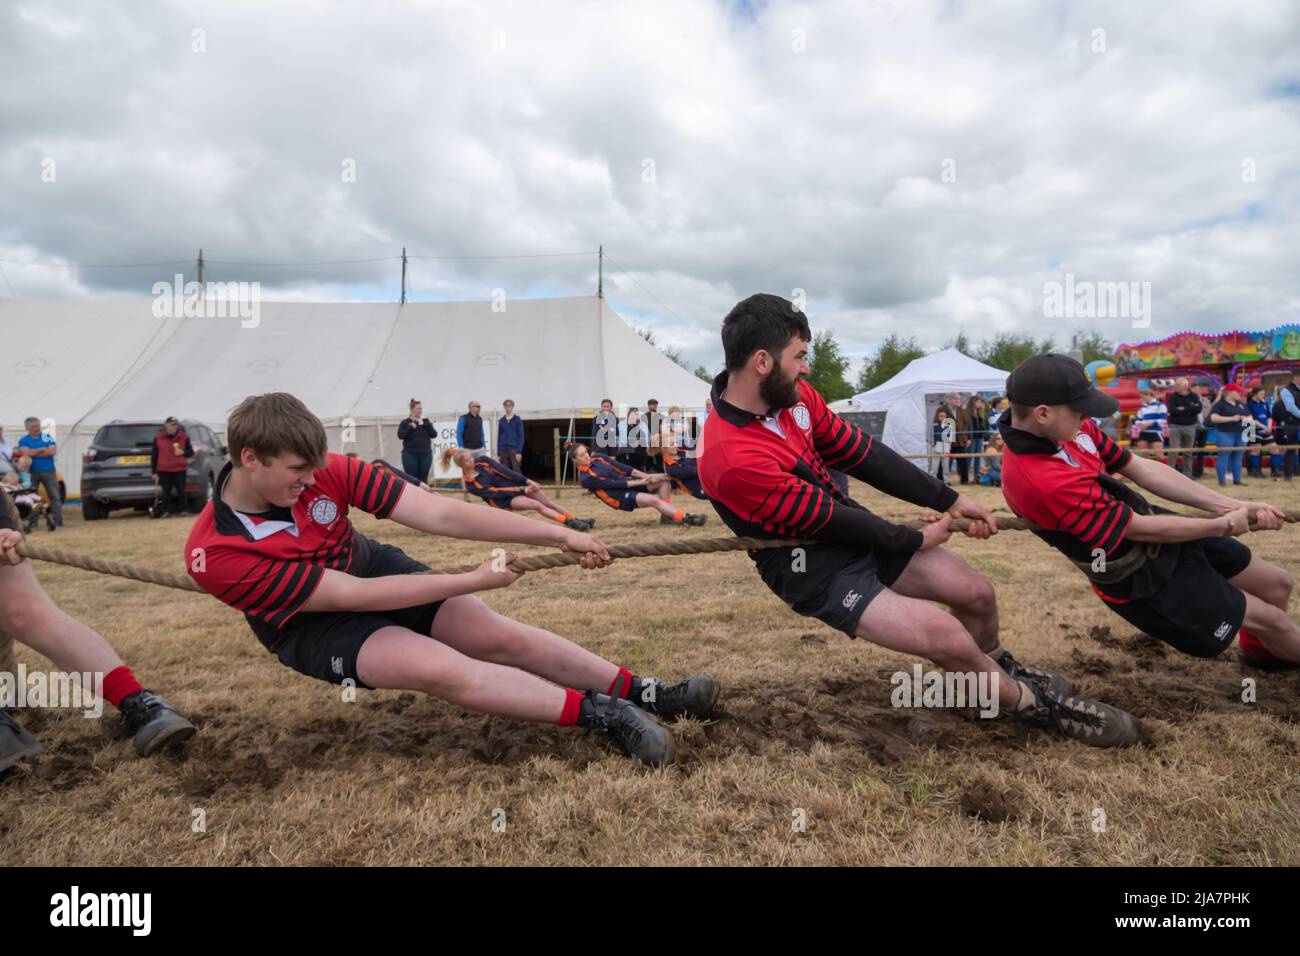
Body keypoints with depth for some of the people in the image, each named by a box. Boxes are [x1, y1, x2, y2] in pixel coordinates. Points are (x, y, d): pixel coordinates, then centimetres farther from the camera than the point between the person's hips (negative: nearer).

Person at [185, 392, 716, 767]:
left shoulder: (324, 471, -23)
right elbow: (352, 596, -31)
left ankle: (646, 694, -1)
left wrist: (559, 535, -32)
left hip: (372, 569, 4)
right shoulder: (214, 555, -30)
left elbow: (442, 515, -27)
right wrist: (475, 580, -31)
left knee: (502, 636, -9)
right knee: (441, 669, -29)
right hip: (311, 627, -4)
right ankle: (602, 714, -22)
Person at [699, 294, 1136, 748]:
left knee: (976, 592, 11)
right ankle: (1033, 703, 15)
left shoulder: (794, 394, -7)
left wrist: (950, 500, 0)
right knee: (950, 637, -17)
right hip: (814, 569, -8)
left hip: (851, 528, 8)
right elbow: (829, 518, -22)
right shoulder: (732, 459, -31)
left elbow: (863, 454, 0)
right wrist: (916, 540, -9)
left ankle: (994, 670, 44)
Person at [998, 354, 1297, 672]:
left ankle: (1261, 647, 52)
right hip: (1144, 579, -8)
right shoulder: (1044, 482, -39)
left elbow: (1141, 468, -3)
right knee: (1272, 620, 10)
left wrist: (1231, 506, -8)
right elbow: (1140, 529, -26)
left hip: (1162, 534, 8)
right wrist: (1223, 525, -11)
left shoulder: (1069, 428, -11)